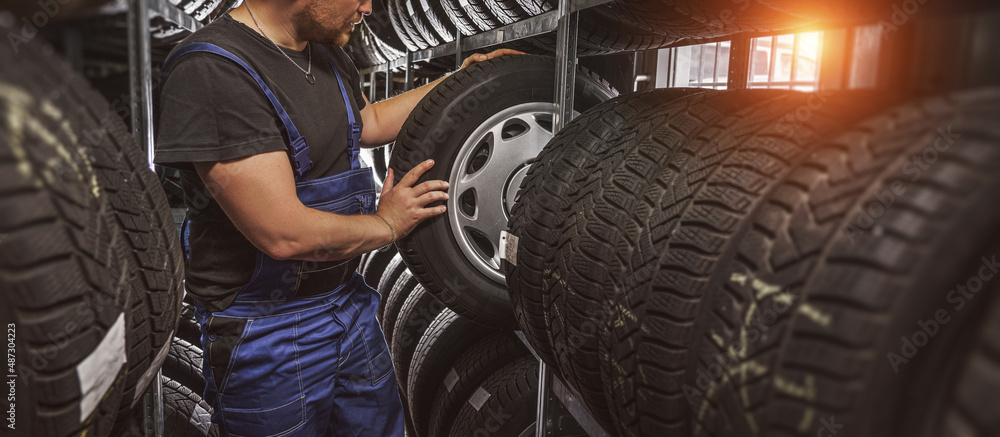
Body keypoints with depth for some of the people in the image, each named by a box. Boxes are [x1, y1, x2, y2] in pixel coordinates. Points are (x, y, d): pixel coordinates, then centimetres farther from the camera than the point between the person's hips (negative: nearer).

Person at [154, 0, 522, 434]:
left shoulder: (327, 54, 3)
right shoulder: (211, 69, -25)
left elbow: (369, 122, 24)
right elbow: (285, 234, -29)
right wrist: (386, 224, -13)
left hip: (349, 299, 8)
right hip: (267, 330, -8)